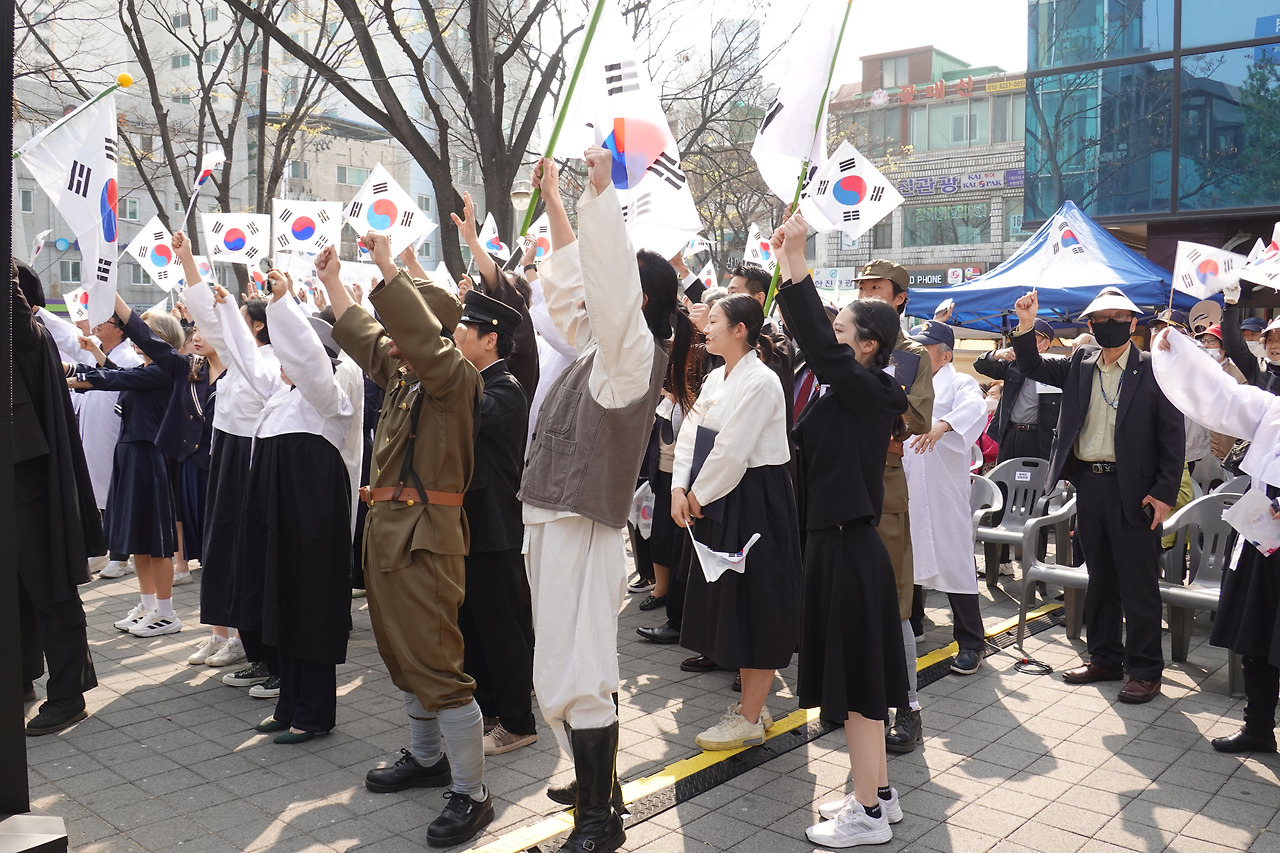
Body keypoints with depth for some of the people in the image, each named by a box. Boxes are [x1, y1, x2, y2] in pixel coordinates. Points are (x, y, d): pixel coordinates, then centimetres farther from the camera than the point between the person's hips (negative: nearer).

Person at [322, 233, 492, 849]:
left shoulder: (457, 378, -11)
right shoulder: (399, 373, 13)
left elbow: (422, 335, -29)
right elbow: (362, 335, 29)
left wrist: (387, 267, -24)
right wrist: (332, 282, 31)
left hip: (426, 535, -10)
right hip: (385, 527, 10)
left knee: (437, 667, -8)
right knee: (401, 657, 20)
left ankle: (471, 794, 2)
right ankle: (426, 758, 37)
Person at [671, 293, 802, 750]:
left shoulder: (760, 382, -17)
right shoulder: (717, 378, 11)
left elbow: (732, 450, -21)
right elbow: (692, 433, 6)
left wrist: (700, 494, -10)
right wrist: (680, 488, -6)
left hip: (756, 502, -9)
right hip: (721, 500, 9)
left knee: (754, 603, 0)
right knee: (729, 601, 14)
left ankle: (750, 720, 11)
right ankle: (749, 702, 29)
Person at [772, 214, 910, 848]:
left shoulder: (868, 390, -16)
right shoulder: (848, 388, 9)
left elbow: (818, 345, -27)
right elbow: (812, 337, 16)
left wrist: (795, 261, -26)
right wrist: (787, 265, 12)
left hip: (849, 550, -10)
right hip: (838, 542, 10)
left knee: (854, 682, 1)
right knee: (856, 679, 18)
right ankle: (878, 793, 32)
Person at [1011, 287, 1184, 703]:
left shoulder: (1153, 369, -5)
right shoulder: (1080, 365, 9)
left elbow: (1172, 436, -6)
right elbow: (1033, 367, 13)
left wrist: (1164, 492, -12)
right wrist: (1026, 325, -4)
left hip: (1133, 489, -5)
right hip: (1088, 483, 5)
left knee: (1139, 583, 2)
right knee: (1100, 579, 15)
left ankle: (1145, 671, 13)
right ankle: (1105, 659, 28)